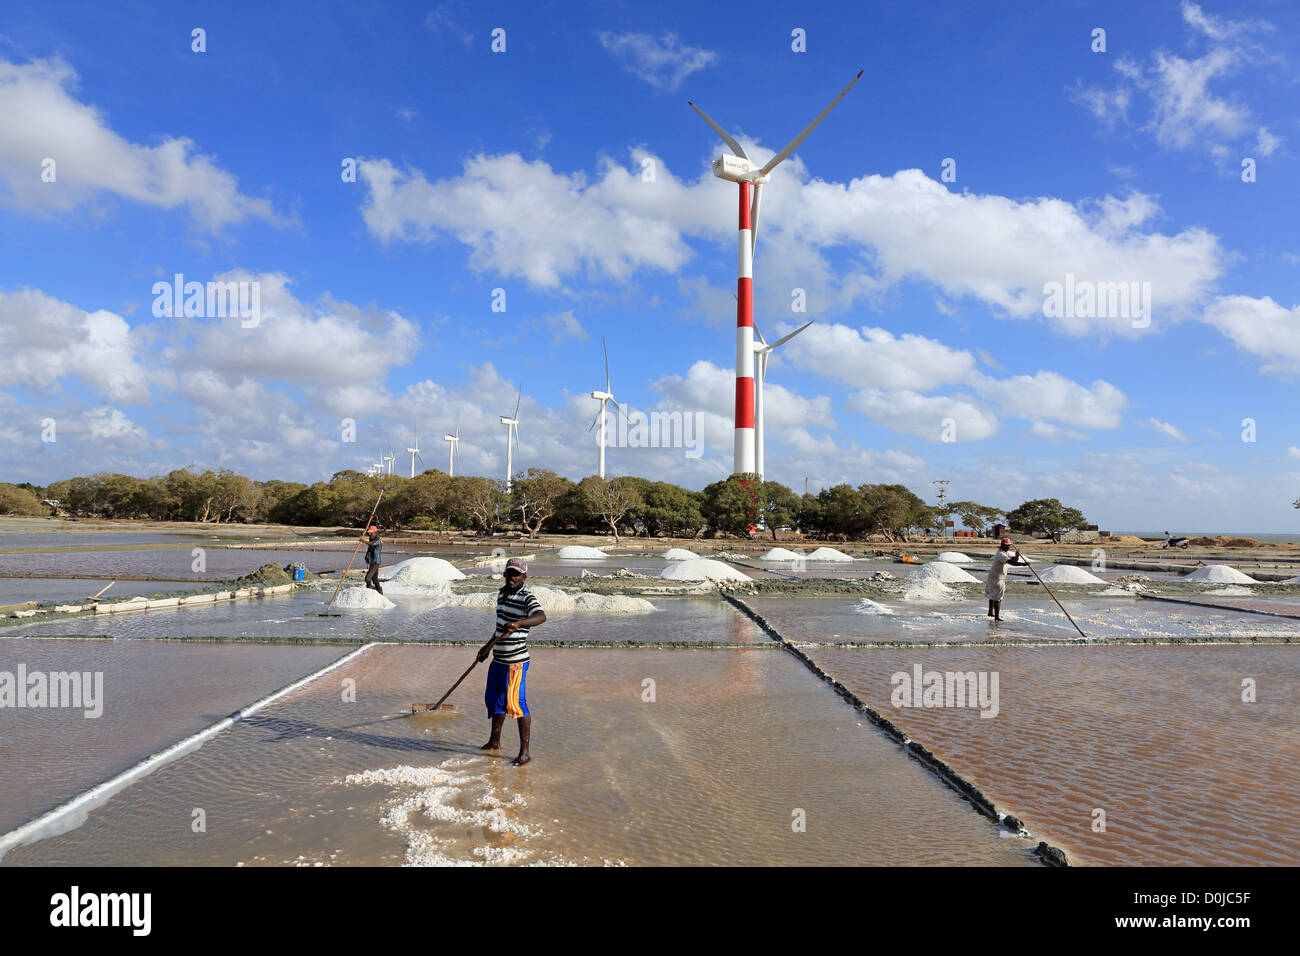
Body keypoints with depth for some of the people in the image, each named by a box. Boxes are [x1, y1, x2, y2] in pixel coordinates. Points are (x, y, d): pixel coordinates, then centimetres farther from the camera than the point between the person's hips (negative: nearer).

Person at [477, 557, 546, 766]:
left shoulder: (527, 597, -14)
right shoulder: (502, 594, 12)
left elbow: (541, 616, -35)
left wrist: (519, 623, -50)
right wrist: (488, 646, 31)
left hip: (515, 661, -9)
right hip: (498, 660, 9)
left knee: (516, 704, -6)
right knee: (494, 700, 19)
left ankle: (525, 752, 4)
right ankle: (494, 741, 38)